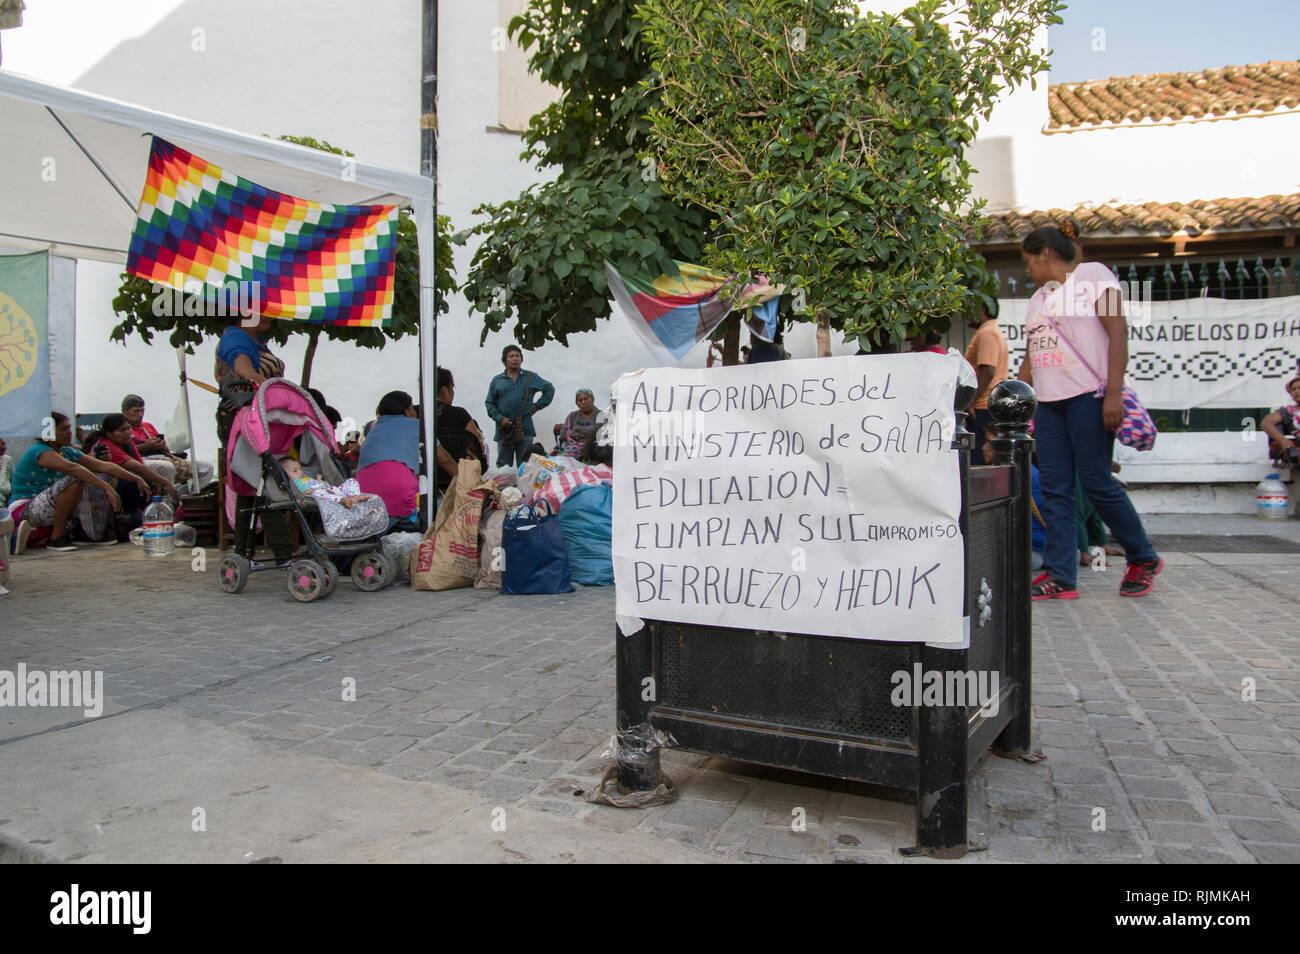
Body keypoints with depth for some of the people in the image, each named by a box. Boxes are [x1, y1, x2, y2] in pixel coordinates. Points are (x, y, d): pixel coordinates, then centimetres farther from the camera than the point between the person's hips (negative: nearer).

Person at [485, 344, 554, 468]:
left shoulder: (531, 377, 10)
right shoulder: (497, 380, 10)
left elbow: (550, 389, 17)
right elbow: (489, 403, 8)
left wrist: (537, 406, 8)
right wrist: (500, 418, -7)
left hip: (525, 429, -1)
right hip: (503, 429, 1)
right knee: (503, 466, 2)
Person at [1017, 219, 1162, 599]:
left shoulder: (1093, 275, 2)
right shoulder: (1038, 298, 22)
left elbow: (1118, 334, -7)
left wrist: (1114, 394, -17)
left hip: (1088, 396, -7)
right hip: (1048, 402, 7)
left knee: (1096, 483, -7)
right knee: (1055, 489, 0)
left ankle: (1143, 558, 13)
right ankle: (1060, 576, 1)